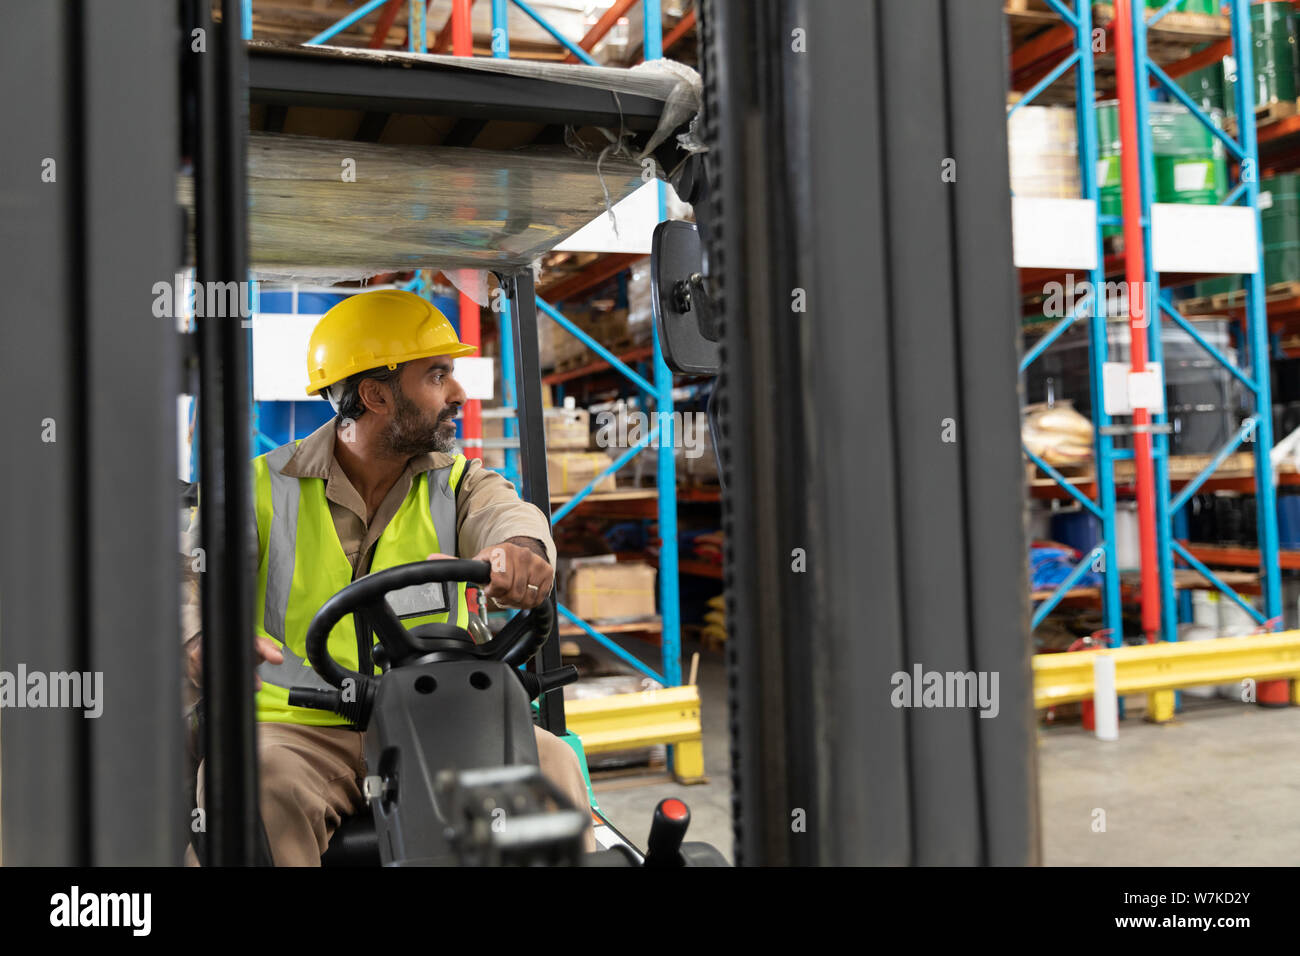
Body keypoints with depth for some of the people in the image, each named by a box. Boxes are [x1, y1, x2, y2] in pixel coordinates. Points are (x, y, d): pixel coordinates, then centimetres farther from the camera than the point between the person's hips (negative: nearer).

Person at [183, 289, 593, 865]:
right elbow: (192, 573, -11)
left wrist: (518, 548, -40)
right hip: (301, 730, -1)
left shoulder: (456, 483, 9)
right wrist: (205, 637, -37)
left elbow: (507, 514, -13)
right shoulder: (264, 488, 2)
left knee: (549, 761, -21)